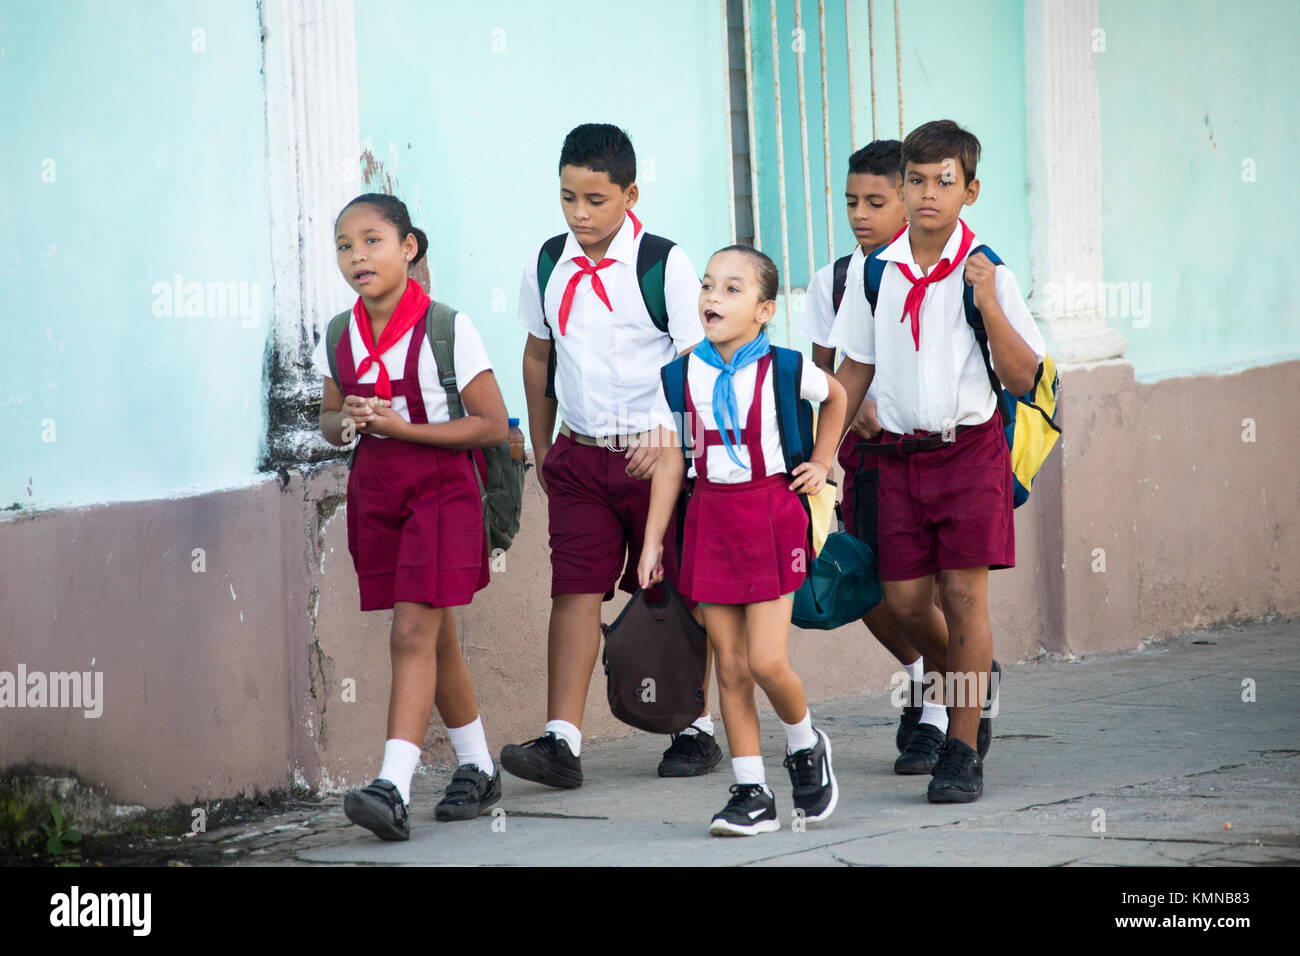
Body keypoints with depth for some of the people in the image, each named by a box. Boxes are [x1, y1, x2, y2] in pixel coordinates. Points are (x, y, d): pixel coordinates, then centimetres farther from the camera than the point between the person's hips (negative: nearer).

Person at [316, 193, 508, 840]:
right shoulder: (340, 337, 4)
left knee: (412, 633, -15)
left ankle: (393, 787, -21)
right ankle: (477, 769, 28)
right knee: (433, 638, 14)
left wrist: (400, 426, -18)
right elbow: (329, 423, 16)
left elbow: (493, 425, -11)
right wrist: (347, 421, -10)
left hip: (439, 488, -6)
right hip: (374, 489, 6)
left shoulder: (447, 330, -12)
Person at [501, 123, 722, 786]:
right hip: (580, 455, 3)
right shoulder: (546, 268, 4)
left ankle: (695, 730, 20)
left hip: (656, 456, -3)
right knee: (575, 589, -6)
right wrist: (542, 447, 17)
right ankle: (561, 740, -12)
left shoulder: (665, 266, -9)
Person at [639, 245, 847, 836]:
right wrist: (652, 540, 5)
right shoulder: (682, 375, 1)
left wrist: (821, 464, 12)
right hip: (710, 516, 3)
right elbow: (670, 461, 6)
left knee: (766, 661, -10)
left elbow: (835, 395, 17)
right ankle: (752, 794, 9)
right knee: (730, 667, 3)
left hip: (770, 511, -3)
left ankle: (806, 748, 20)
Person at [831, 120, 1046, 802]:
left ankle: (962, 750, 0)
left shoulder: (987, 272, -5)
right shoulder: (878, 273, 3)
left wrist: (989, 304, -19)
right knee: (904, 598, 1)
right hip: (899, 455, 3)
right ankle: (966, 683, 32)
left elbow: (1022, 378, -7)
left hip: (970, 446, -3)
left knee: (964, 592, -7)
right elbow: (854, 368, 13)